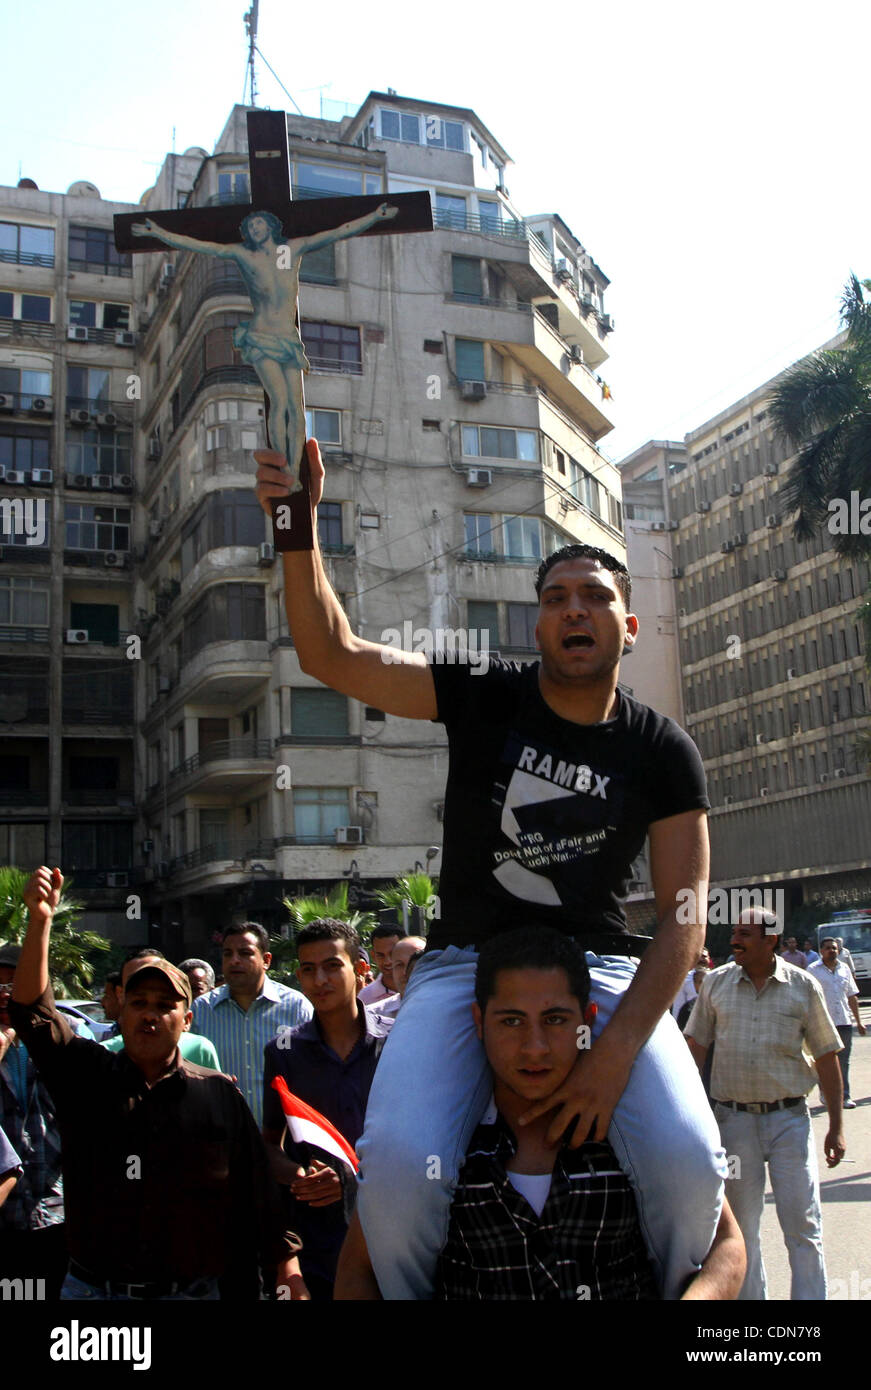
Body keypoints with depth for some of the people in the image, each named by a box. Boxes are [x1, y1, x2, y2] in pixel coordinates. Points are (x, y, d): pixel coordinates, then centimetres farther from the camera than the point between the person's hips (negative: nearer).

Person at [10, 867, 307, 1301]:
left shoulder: (219, 1093, 2)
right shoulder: (86, 1076, 2)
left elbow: (256, 1188, 2)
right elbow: (33, 1010, -10)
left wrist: (288, 1273, -4)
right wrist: (39, 921, -22)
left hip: (193, 1288, 0)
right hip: (92, 1287, 0)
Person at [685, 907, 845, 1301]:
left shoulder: (803, 986, -2)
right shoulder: (716, 983, 1)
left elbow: (826, 1057, 3)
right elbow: (696, 1046, 7)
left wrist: (836, 1127, 3)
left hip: (789, 1119, -1)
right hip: (733, 1118, 2)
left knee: (803, 1225, -1)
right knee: (740, 1227, 11)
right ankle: (748, 1297, 26)